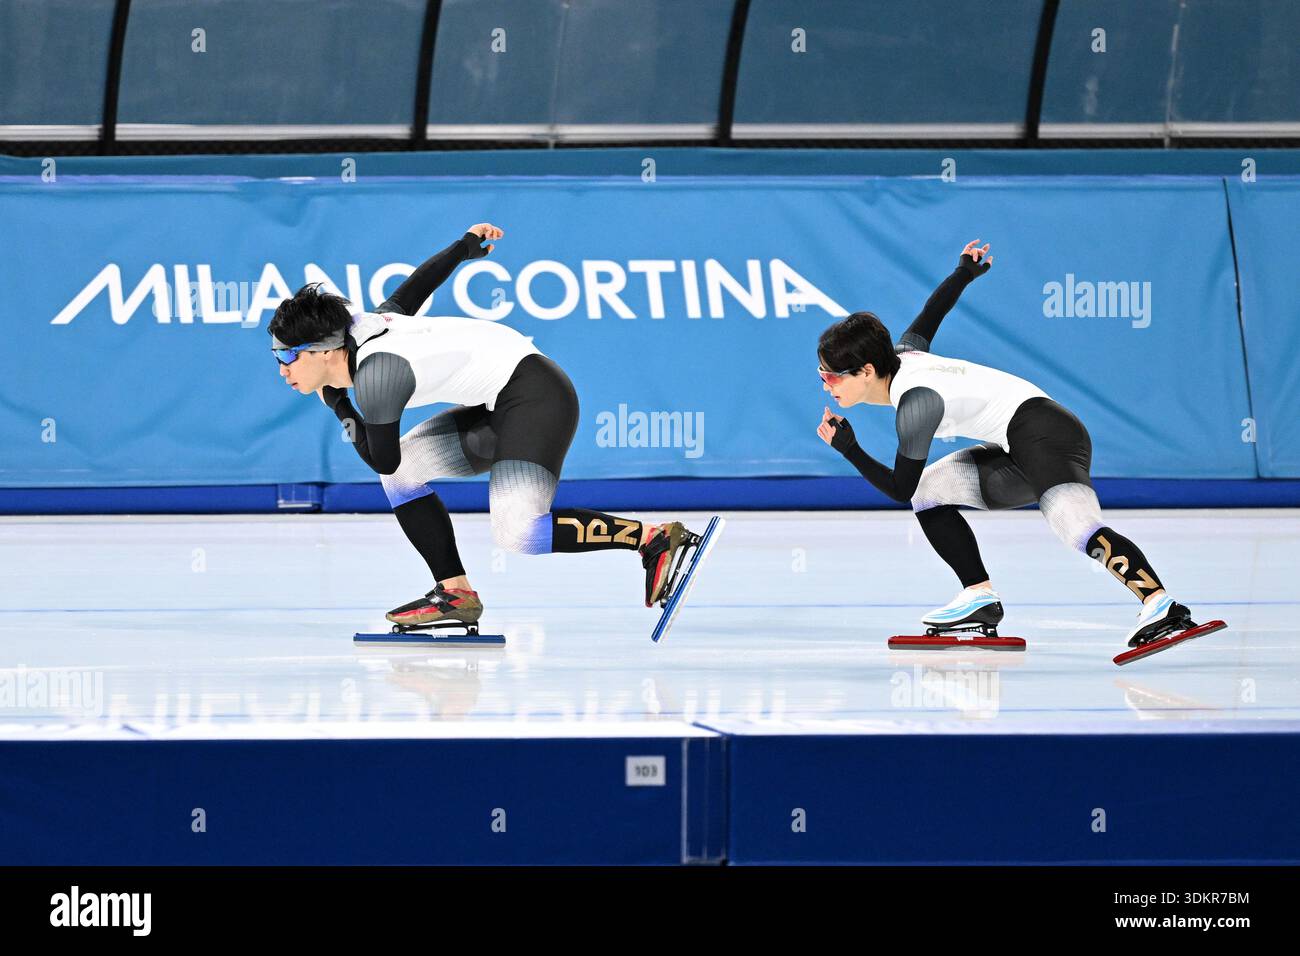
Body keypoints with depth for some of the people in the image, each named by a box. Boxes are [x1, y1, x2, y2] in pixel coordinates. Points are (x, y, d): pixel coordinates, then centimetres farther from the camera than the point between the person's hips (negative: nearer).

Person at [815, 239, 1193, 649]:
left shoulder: (915, 401, -15)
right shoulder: (900, 356, 10)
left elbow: (899, 489, -11)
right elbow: (930, 314, 30)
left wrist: (848, 449, -7)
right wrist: (964, 272, 47)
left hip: (1044, 434, -11)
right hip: (1018, 452, 11)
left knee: (1080, 530, -32)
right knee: (929, 490, 15)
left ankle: (1160, 605, -53)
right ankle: (980, 599, 7)